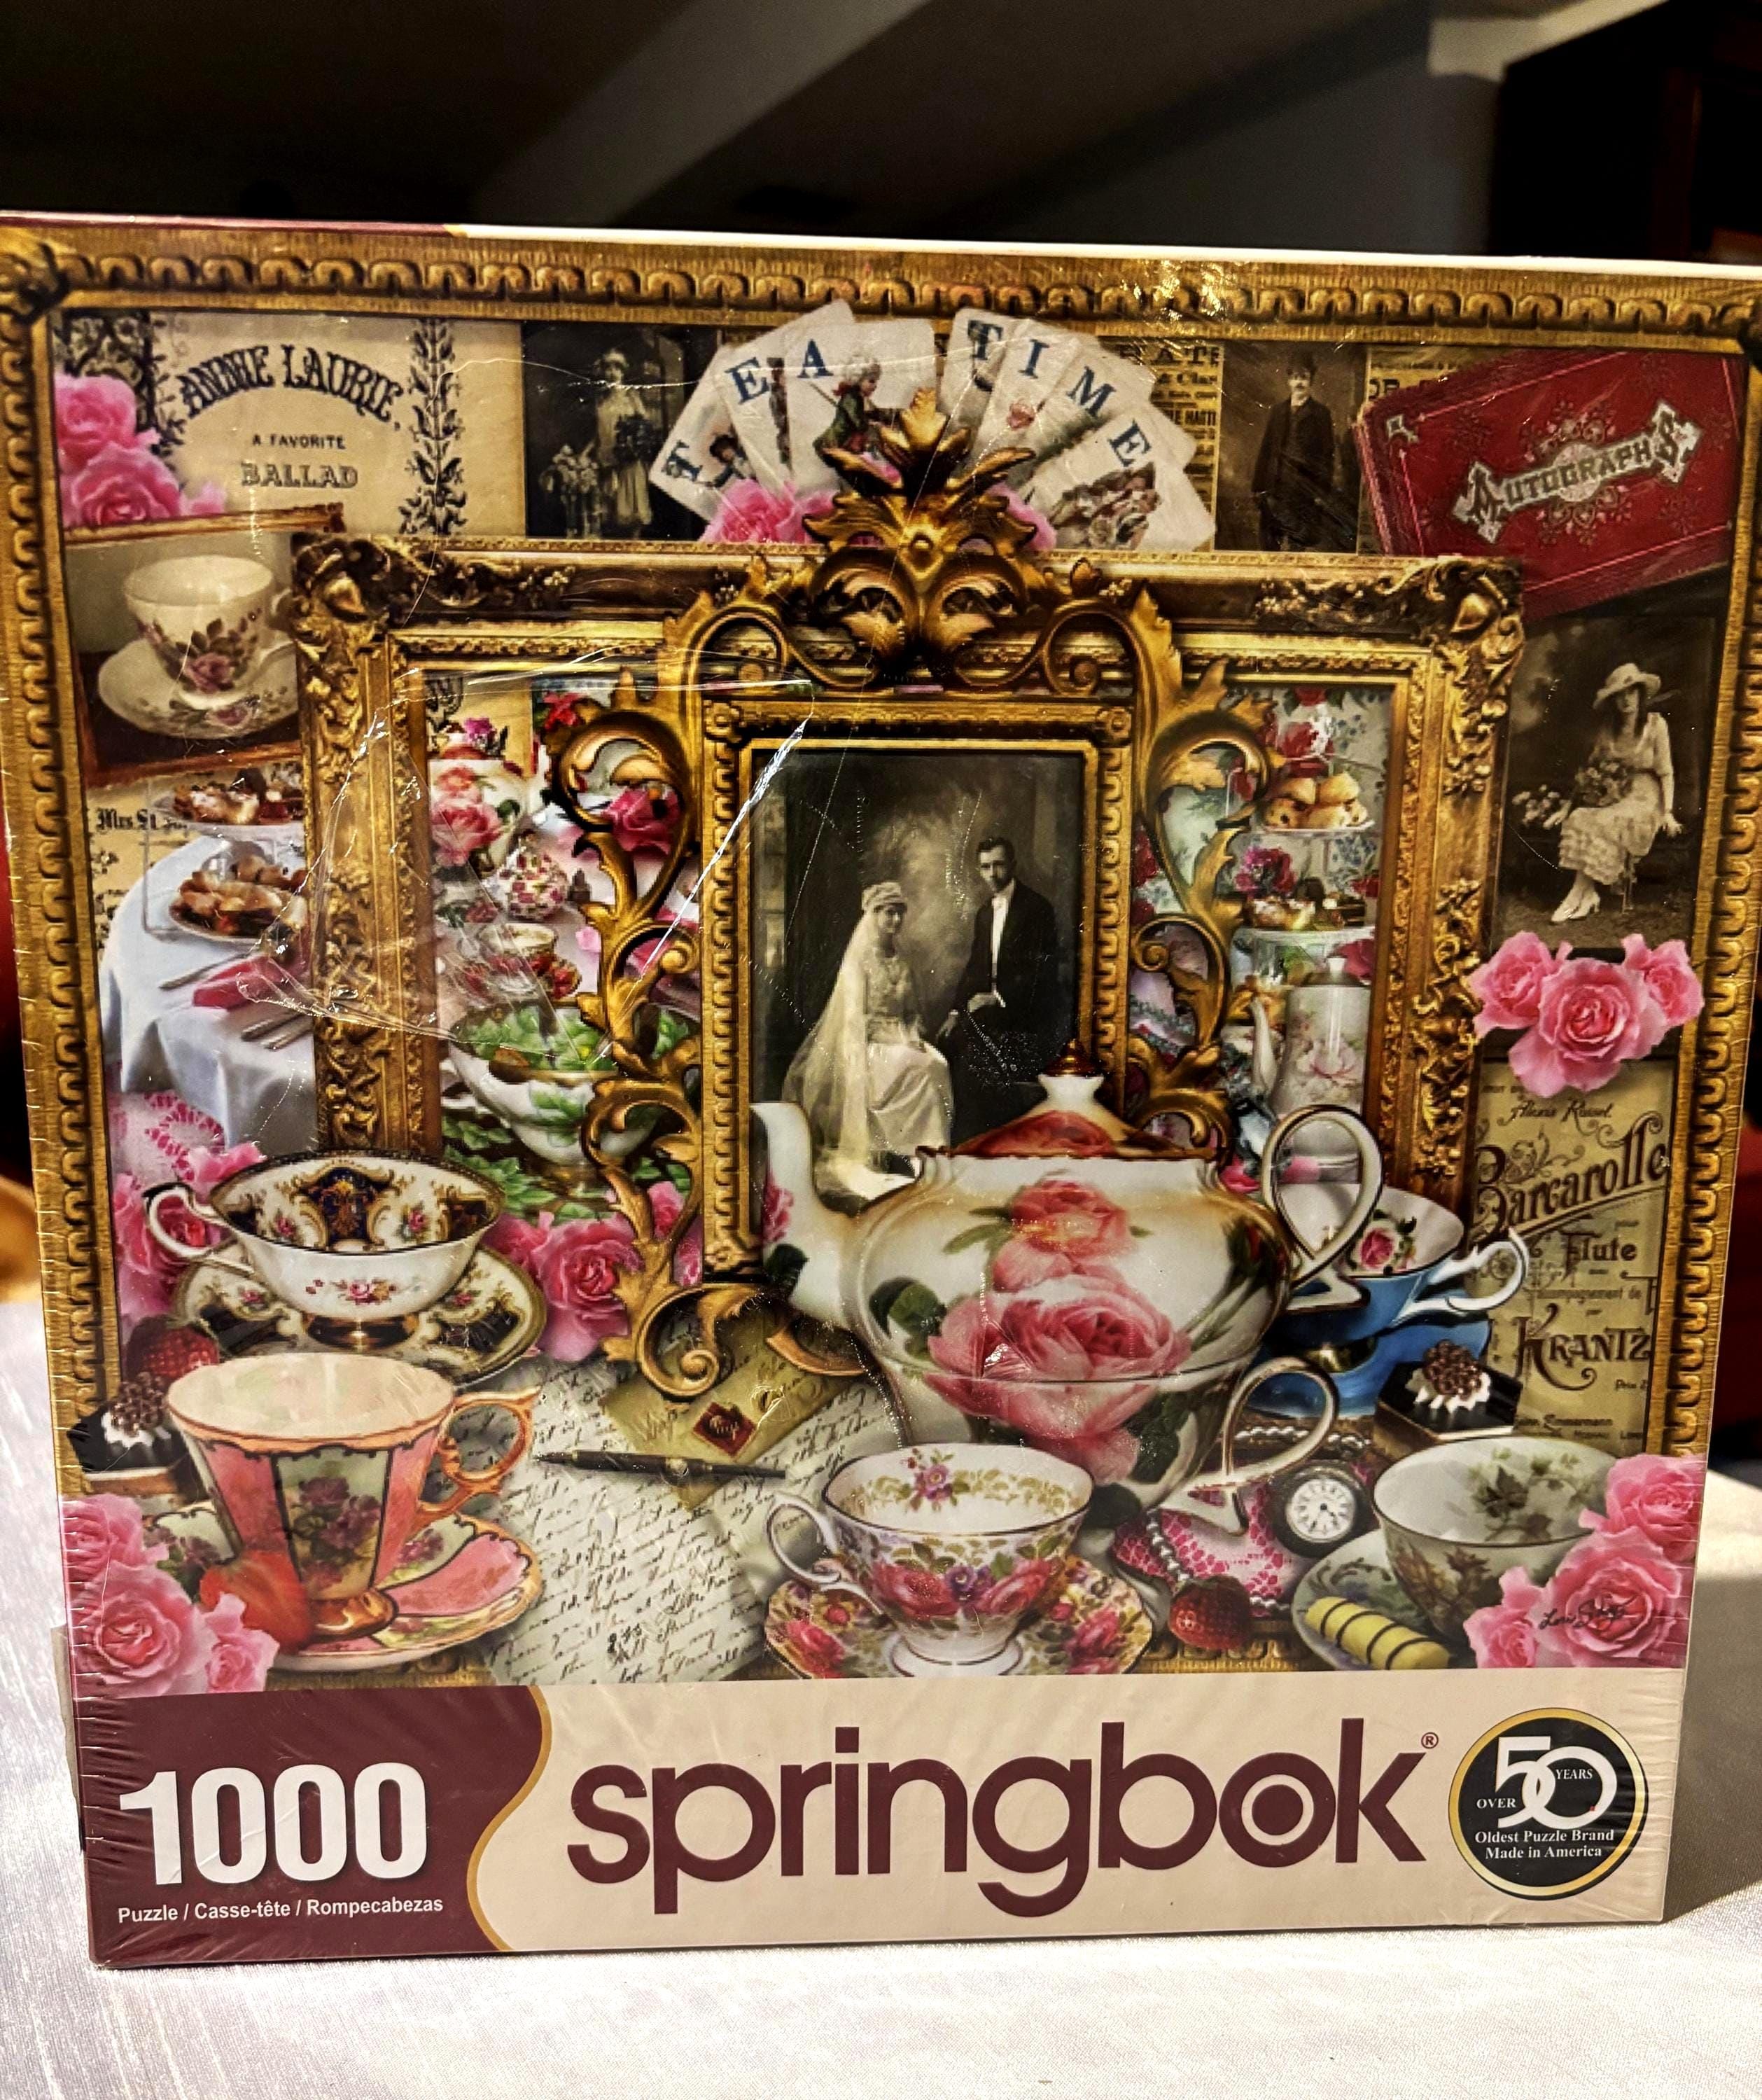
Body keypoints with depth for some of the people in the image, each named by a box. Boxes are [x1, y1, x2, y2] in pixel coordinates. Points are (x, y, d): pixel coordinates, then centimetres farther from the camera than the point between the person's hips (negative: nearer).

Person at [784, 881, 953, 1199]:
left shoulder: (902, 965, 18)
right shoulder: (859, 961, 1)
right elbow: (854, 1015, -6)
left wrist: (914, 1036, -1)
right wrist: (894, 1040, -16)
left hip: (901, 1040, 5)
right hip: (869, 1043, -5)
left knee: (938, 1065, -25)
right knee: (917, 1068, -32)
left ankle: (927, 1150, -26)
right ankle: (889, 1152, -29)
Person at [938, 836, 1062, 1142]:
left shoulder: (1036, 908, -7)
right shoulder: (984, 913, 16)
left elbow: (1042, 968, -14)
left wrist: (1000, 998, -18)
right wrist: (956, 1012, 9)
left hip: (1027, 1020, -7)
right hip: (993, 1018, 7)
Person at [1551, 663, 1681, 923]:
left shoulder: (1656, 725, -2)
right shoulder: (1608, 727, 9)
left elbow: (1666, 772, -4)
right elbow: (1593, 764, 15)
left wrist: (1668, 811, -11)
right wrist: (1588, 780, -6)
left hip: (1643, 794, -4)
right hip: (1611, 793, 4)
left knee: (1605, 822, -32)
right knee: (1579, 818, -28)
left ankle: (1580, 892, -26)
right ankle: (1588, 893, -30)